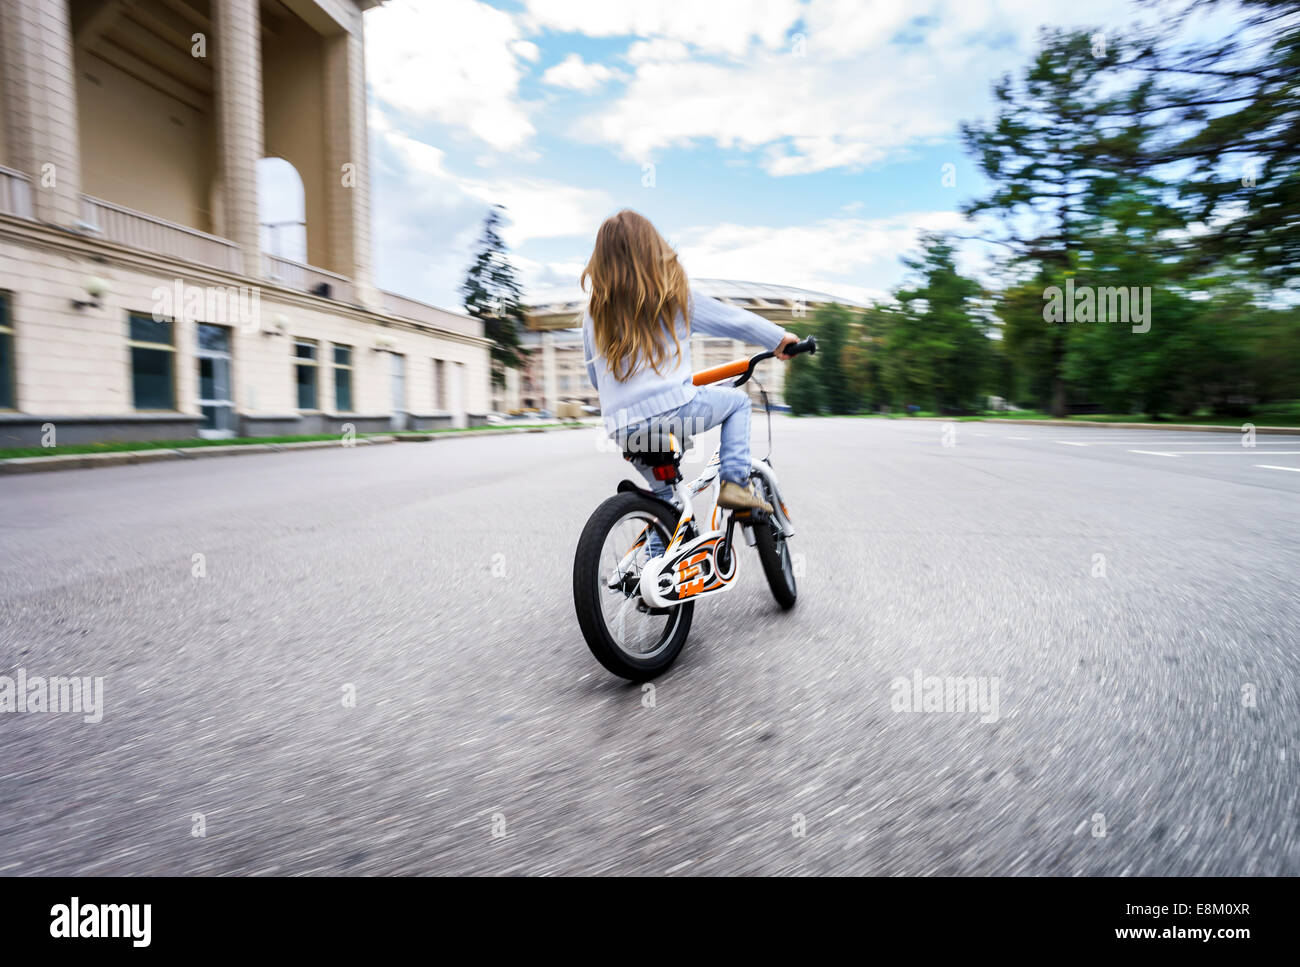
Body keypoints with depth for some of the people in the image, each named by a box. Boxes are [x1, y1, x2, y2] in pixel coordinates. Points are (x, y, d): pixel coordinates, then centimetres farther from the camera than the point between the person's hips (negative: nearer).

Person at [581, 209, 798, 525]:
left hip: (622, 429, 4)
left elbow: (594, 377, 19)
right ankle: (735, 481, 7)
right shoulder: (673, 294, 3)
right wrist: (779, 338, 25)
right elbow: (733, 319, 11)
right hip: (673, 409, -4)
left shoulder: (595, 311, 11)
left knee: (664, 491, 28)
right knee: (737, 399, 22)